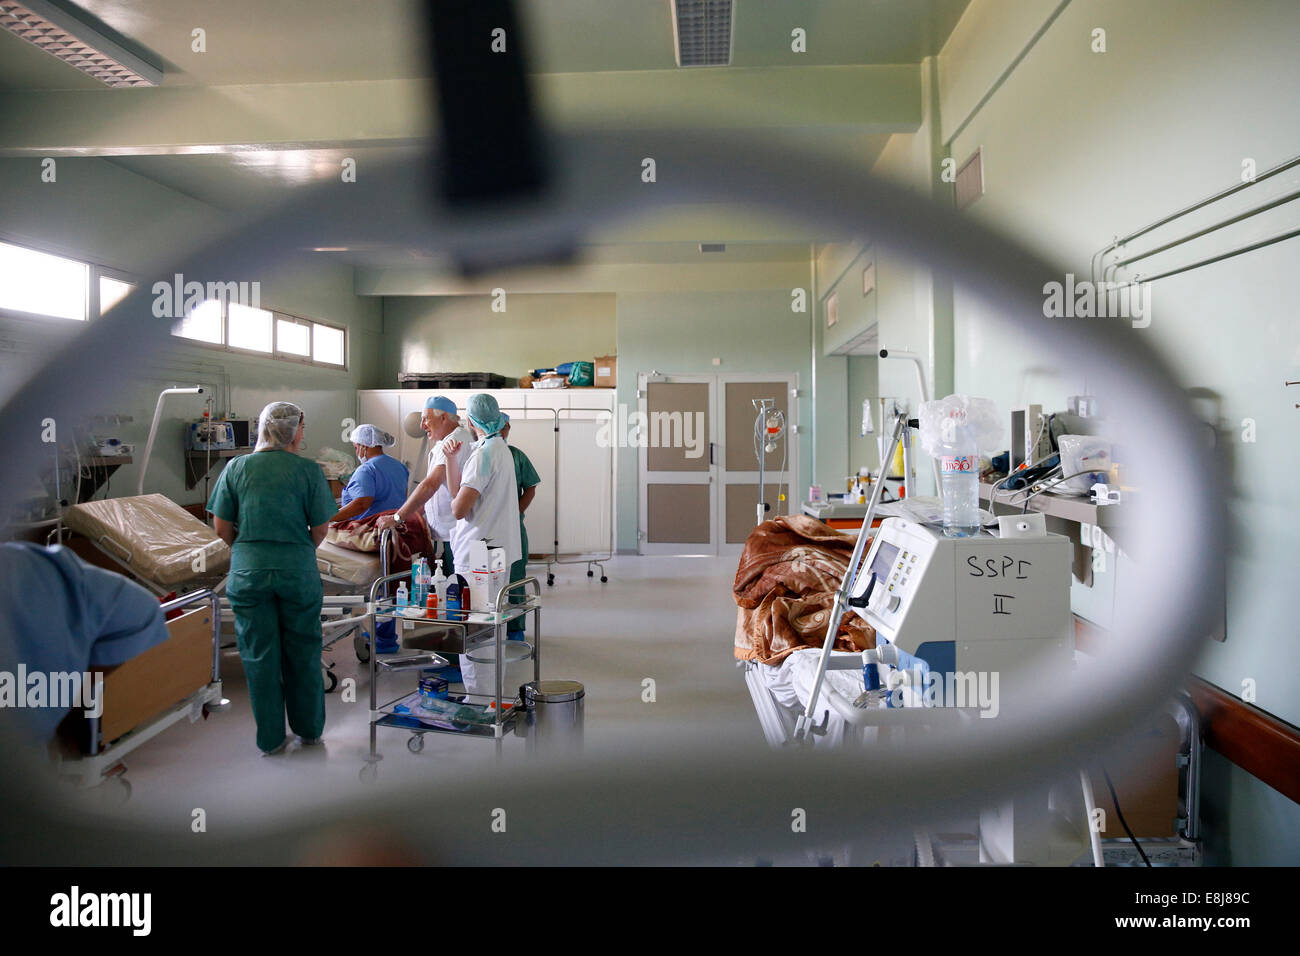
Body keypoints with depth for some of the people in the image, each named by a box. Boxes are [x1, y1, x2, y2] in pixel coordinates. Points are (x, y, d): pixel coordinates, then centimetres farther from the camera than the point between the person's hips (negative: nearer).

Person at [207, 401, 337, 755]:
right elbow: (320, 530, -3)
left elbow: (223, 530, 2)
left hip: (248, 571, 1)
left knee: (259, 656, 11)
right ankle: (309, 730, 28)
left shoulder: (236, 468, -1)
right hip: (298, 573, -1)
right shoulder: (309, 470, -6)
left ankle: (271, 739, 21)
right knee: (303, 653, 14)